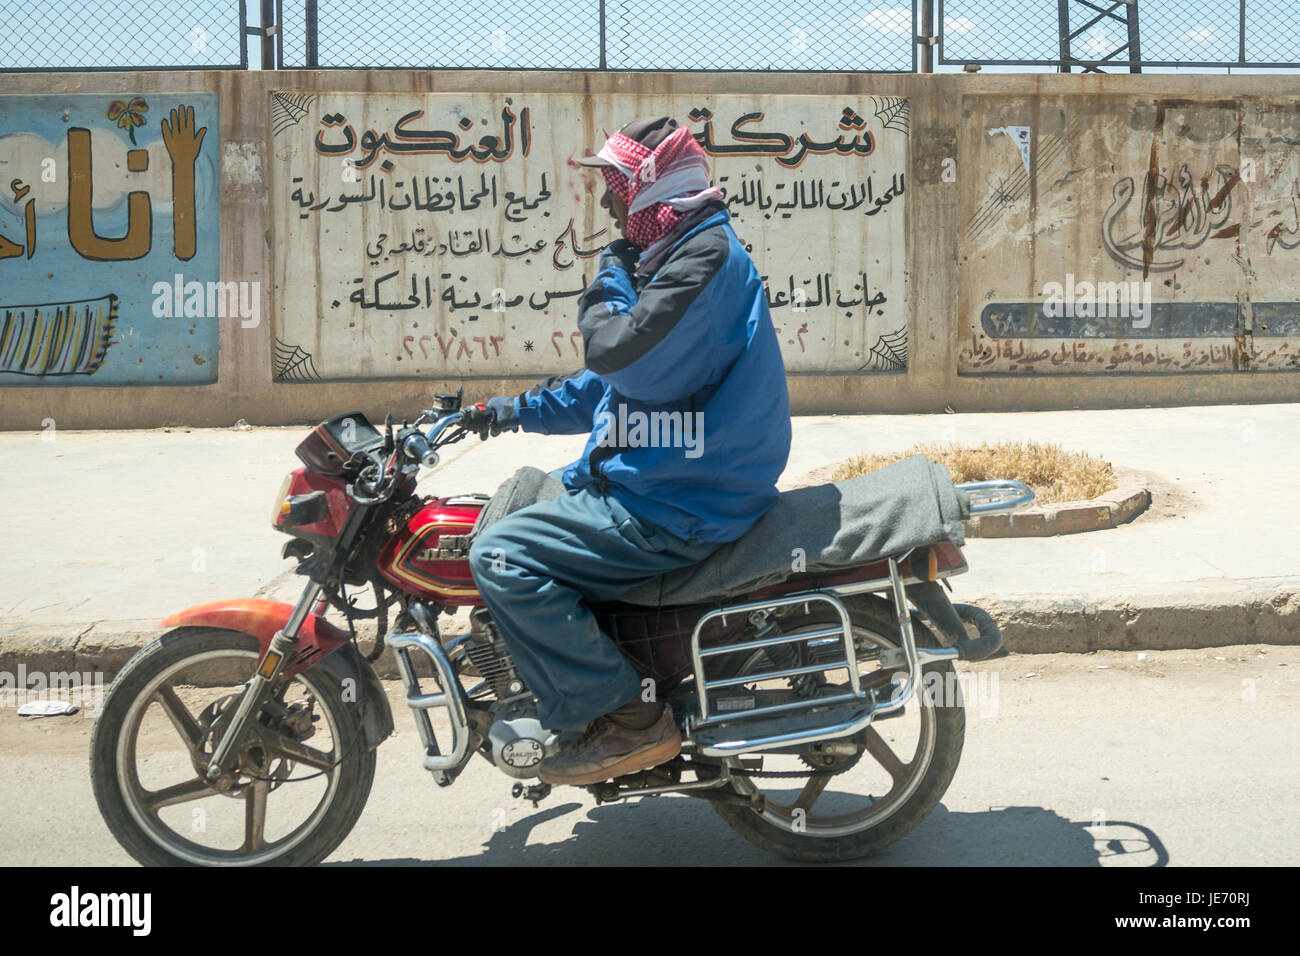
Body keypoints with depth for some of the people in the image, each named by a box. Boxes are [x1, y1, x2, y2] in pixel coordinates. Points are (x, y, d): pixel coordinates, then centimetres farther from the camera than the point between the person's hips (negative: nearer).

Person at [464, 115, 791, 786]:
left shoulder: (707, 256, -15)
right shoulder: (676, 255, 19)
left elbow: (618, 353, -25)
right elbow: (613, 380, 25)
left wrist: (608, 277, -6)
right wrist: (519, 411, 23)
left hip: (681, 507, -11)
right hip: (664, 477, 11)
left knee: (501, 558, -18)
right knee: (522, 496, 25)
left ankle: (627, 718, -11)